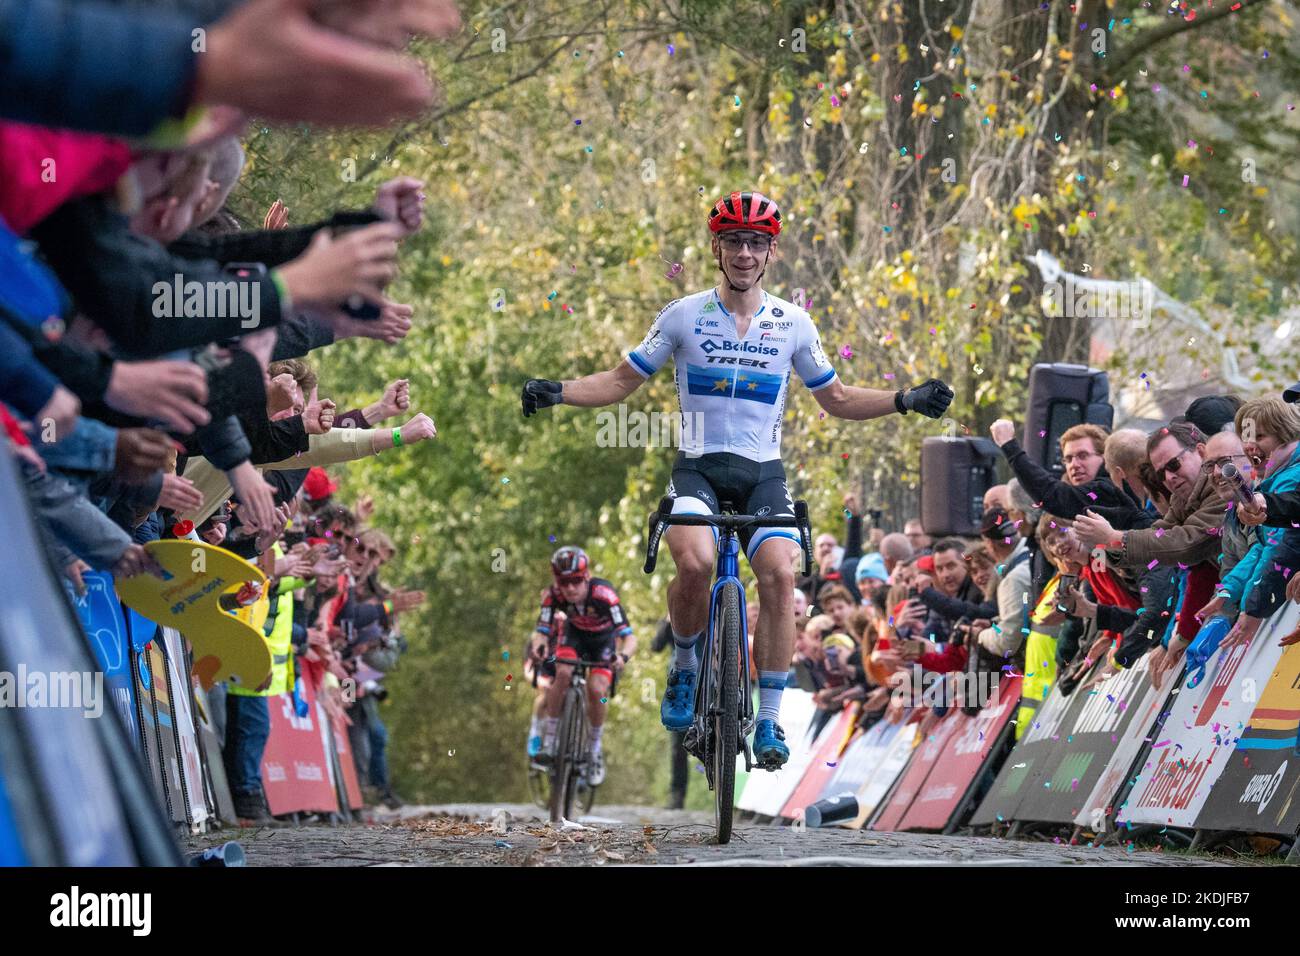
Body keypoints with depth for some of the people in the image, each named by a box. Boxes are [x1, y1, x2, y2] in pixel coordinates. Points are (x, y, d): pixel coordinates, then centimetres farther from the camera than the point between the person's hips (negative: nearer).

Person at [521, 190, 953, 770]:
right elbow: (622, 381, 8)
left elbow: (837, 400, 16)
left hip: (763, 473, 1)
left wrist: (906, 401, 3)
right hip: (698, 467, -1)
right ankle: (684, 666, -2)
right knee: (695, 563, -31)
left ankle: (769, 720, -12)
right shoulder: (684, 316, 1)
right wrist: (559, 393, -9)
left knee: (779, 575, -22)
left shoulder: (793, 324, 6)